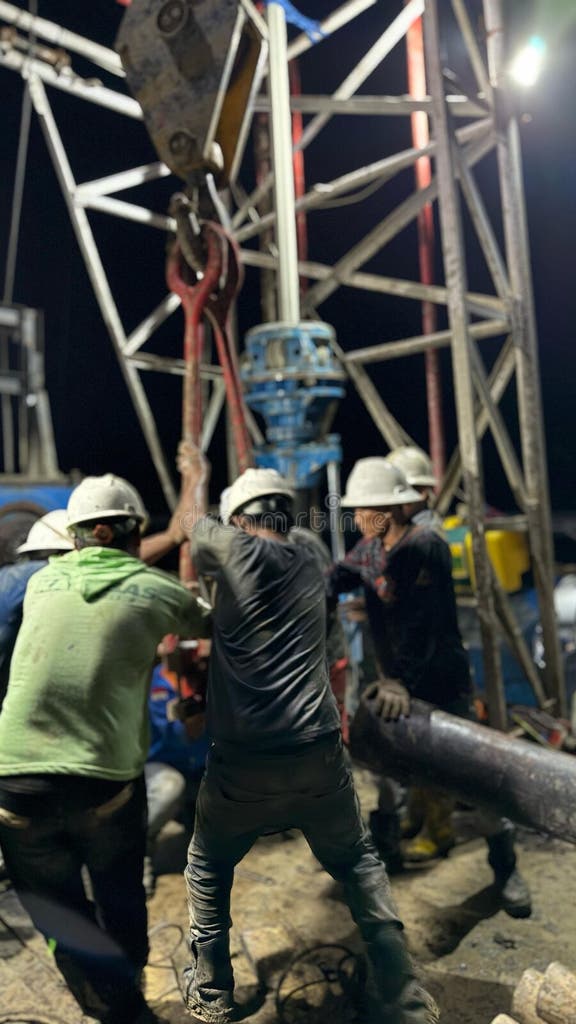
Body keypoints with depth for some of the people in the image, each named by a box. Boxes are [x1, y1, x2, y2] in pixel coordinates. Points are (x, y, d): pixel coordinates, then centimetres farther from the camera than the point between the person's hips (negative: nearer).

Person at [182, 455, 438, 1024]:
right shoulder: (310, 565, 9)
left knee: (207, 870, 25)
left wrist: (196, 479, 35)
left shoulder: (237, 548, -4)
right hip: (318, 759, 3)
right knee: (358, 862, 24)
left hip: (241, 764, -3)